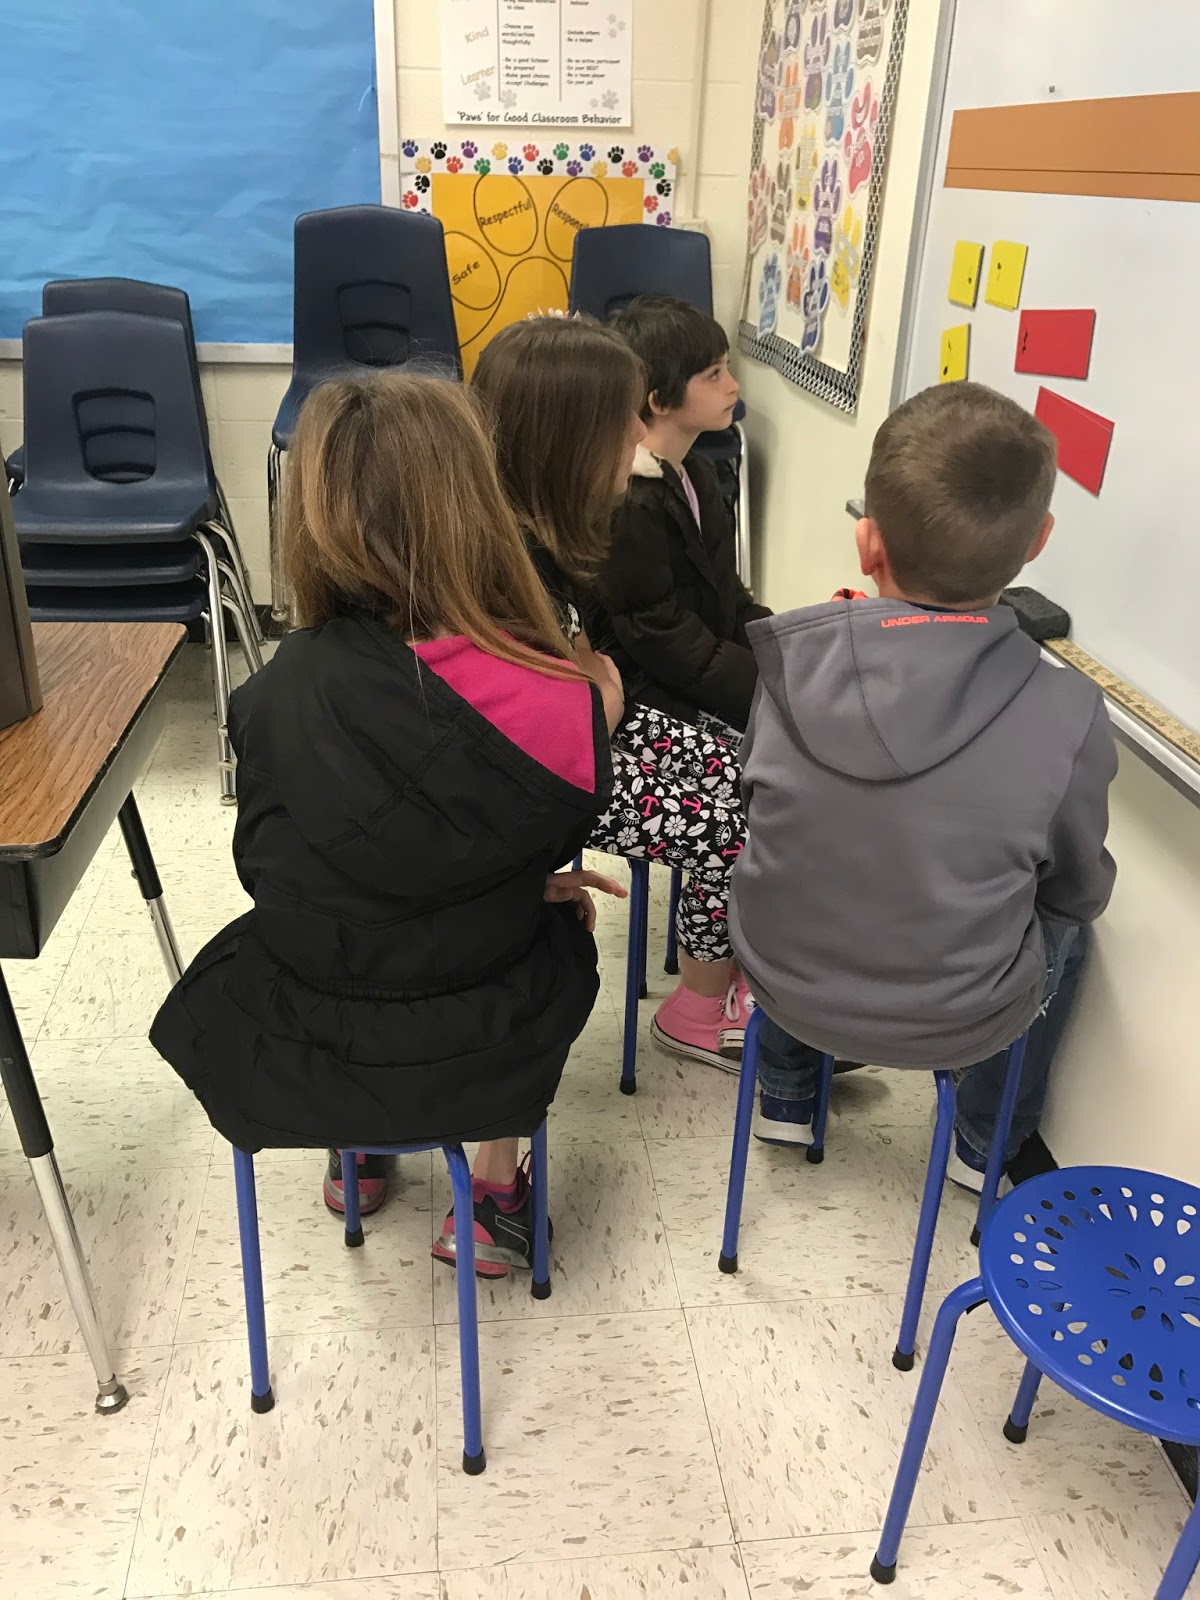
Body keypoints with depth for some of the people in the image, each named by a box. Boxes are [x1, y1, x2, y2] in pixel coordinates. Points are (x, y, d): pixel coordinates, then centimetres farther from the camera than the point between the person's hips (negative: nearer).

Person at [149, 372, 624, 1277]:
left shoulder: (279, 695, -19)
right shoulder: (561, 698, -23)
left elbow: (271, 873, -4)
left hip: (290, 1054, 1)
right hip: (476, 1052, -1)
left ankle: (357, 1156, 50)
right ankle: (495, 1194, 38)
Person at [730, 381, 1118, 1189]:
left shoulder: (791, 664, -20)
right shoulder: (1068, 716, -24)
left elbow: (758, 805, -2)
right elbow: (1080, 890, -7)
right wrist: (1085, 889, 17)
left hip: (784, 979, 2)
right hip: (956, 1020, -1)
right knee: (1068, 930, 29)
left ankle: (785, 1099, 46)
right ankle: (987, 1145, 43)